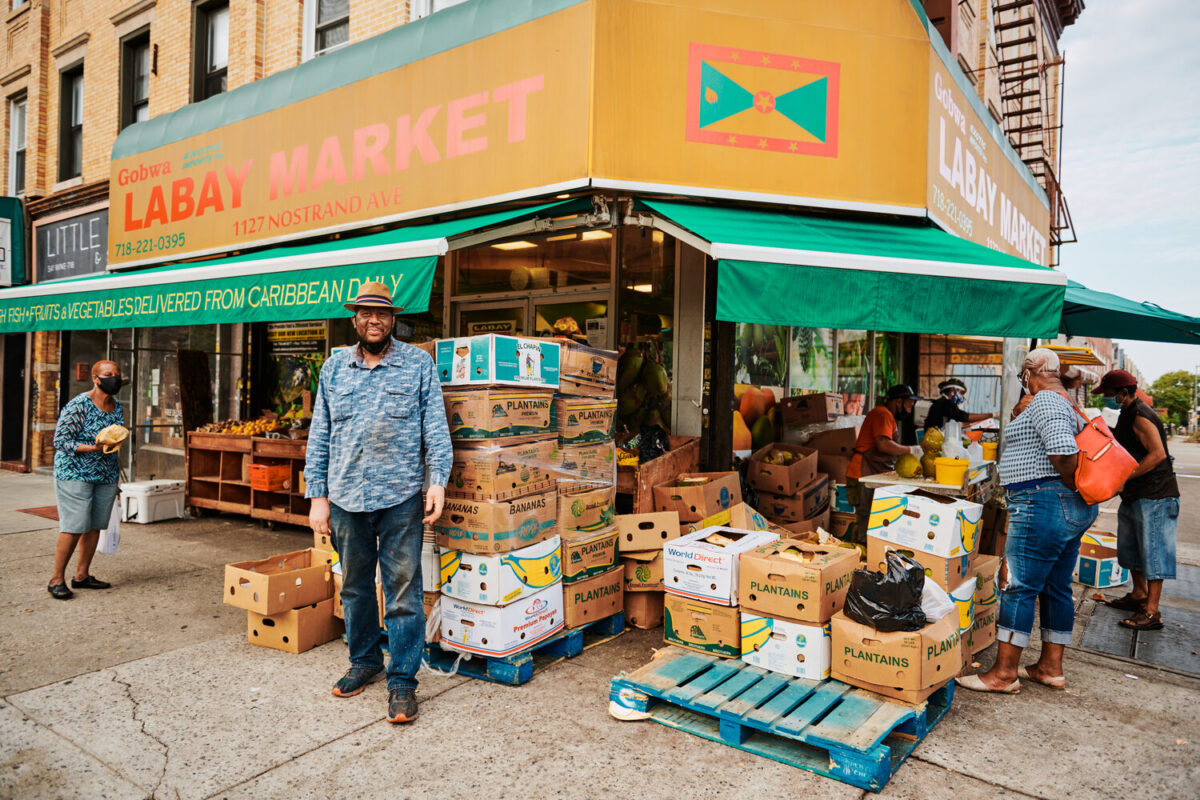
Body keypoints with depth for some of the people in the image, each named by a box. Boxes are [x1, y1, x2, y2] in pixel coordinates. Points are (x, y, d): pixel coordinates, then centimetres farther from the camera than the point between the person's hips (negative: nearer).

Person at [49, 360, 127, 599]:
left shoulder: (118, 407, 9)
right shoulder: (78, 405, -13)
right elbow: (60, 441, -14)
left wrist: (116, 443, 5)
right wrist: (93, 448, -23)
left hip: (106, 475, 7)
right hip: (75, 474, -7)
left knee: (95, 526, 8)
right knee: (74, 527, -8)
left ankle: (82, 575, 20)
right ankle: (56, 580, 5)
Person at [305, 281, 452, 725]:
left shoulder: (418, 364, 0)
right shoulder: (334, 368, 8)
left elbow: (435, 425, -2)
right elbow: (319, 436, 9)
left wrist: (438, 479, -13)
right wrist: (317, 496, 5)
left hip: (400, 497, -3)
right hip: (345, 497, 4)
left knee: (403, 590, 0)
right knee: (355, 585, 17)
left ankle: (402, 680, 12)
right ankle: (364, 662, 36)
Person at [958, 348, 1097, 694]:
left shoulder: (1044, 401, -13)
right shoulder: (1070, 405, 18)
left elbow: (1064, 452, -24)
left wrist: (1069, 487, -10)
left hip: (1044, 505, -11)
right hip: (1075, 510, 11)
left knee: (1019, 588, -6)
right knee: (1056, 588, 15)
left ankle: (1004, 673, 0)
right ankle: (1051, 667, 24)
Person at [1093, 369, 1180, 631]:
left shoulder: (1141, 416, -18)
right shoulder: (1127, 414, 14)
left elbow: (1158, 454, -26)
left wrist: (1124, 478, -25)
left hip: (1155, 494, -11)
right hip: (1135, 494, 11)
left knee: (1152, 550, -6)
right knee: (1131, 547, 18)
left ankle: (1152, 612, -3)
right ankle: (1139, 595, 31)